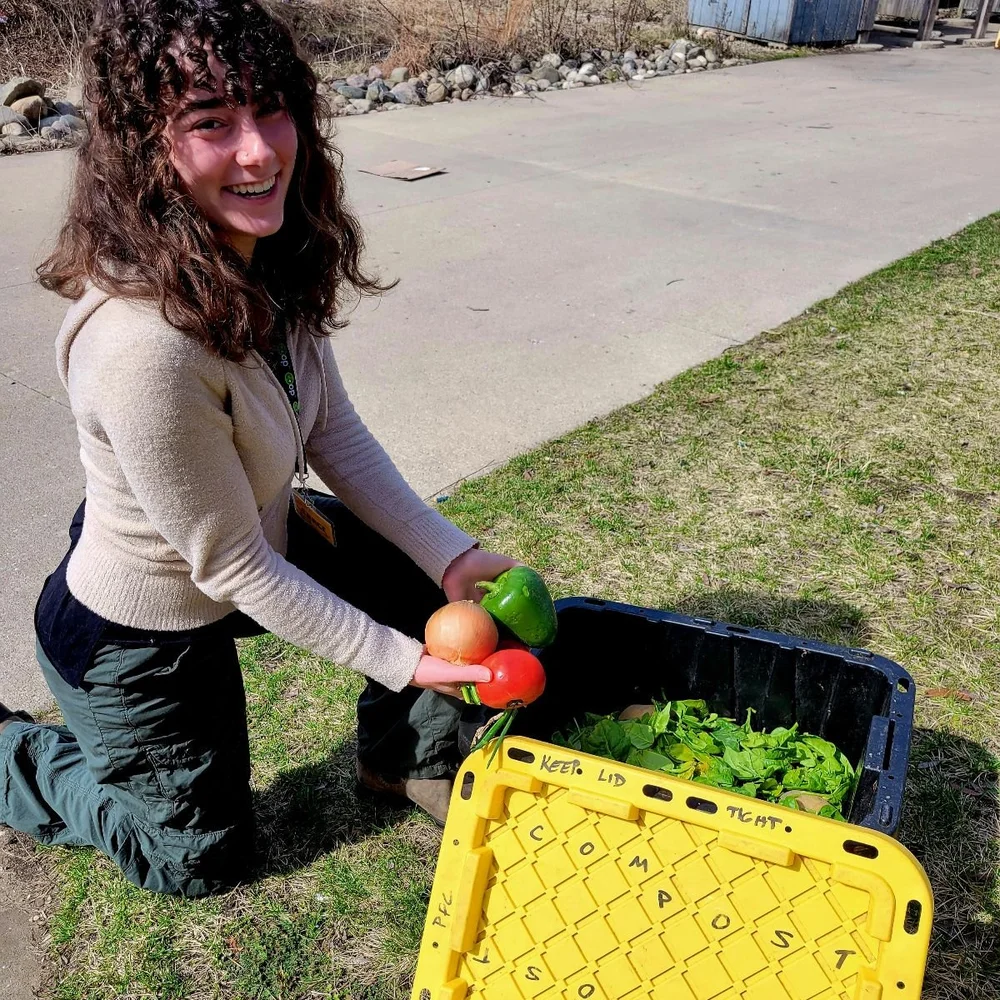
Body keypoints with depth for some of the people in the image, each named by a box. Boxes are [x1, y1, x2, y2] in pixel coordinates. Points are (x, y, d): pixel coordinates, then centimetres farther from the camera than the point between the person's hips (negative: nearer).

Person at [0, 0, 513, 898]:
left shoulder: (268, 260, -15)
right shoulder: (145, 348, -40)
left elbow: (334, 432, -5)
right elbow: (235, 572, -28)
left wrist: (453, 555, -11)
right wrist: (398, 661, -20)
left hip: (264, 535, 7)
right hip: (139, 638, -6)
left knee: (450, 584, 5)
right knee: (202, 856, 17)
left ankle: (406, 756, 31)